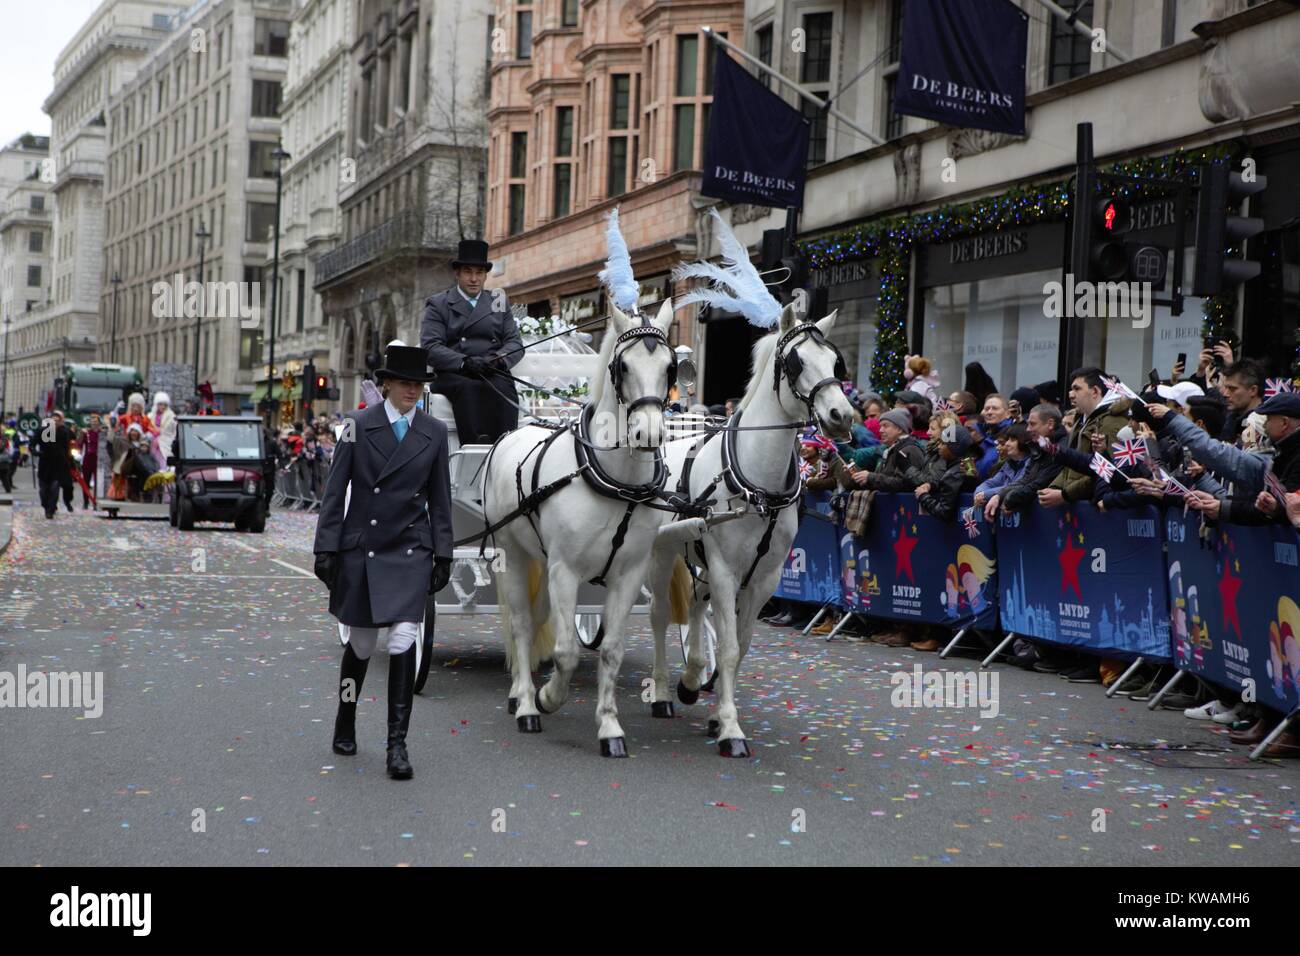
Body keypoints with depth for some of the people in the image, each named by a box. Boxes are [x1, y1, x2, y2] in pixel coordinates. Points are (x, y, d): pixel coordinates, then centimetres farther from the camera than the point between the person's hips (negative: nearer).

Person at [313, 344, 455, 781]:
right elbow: (335, 490, -2)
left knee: (403, 641, -12)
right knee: (361, 643, 10)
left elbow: (439, 499, 8)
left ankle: (397, 744, -6)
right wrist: (326, 548, -6)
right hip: (361, 548, -1)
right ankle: (345, 724, 35)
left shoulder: (435, 432, 4)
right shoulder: (358, 424, -2)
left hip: (410, 551, 1)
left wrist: (443, 556, 5)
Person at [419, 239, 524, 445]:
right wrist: (465, 362, -18)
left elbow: (515, 343, 14)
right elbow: (430, 347, -1)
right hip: (453, 375, -2)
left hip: (493, 375, 2)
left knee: (503, 388, -32)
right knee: (469, 388, -35)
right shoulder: (438, 304, 13)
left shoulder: (499, 302, 23)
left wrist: (499, 359, -10)